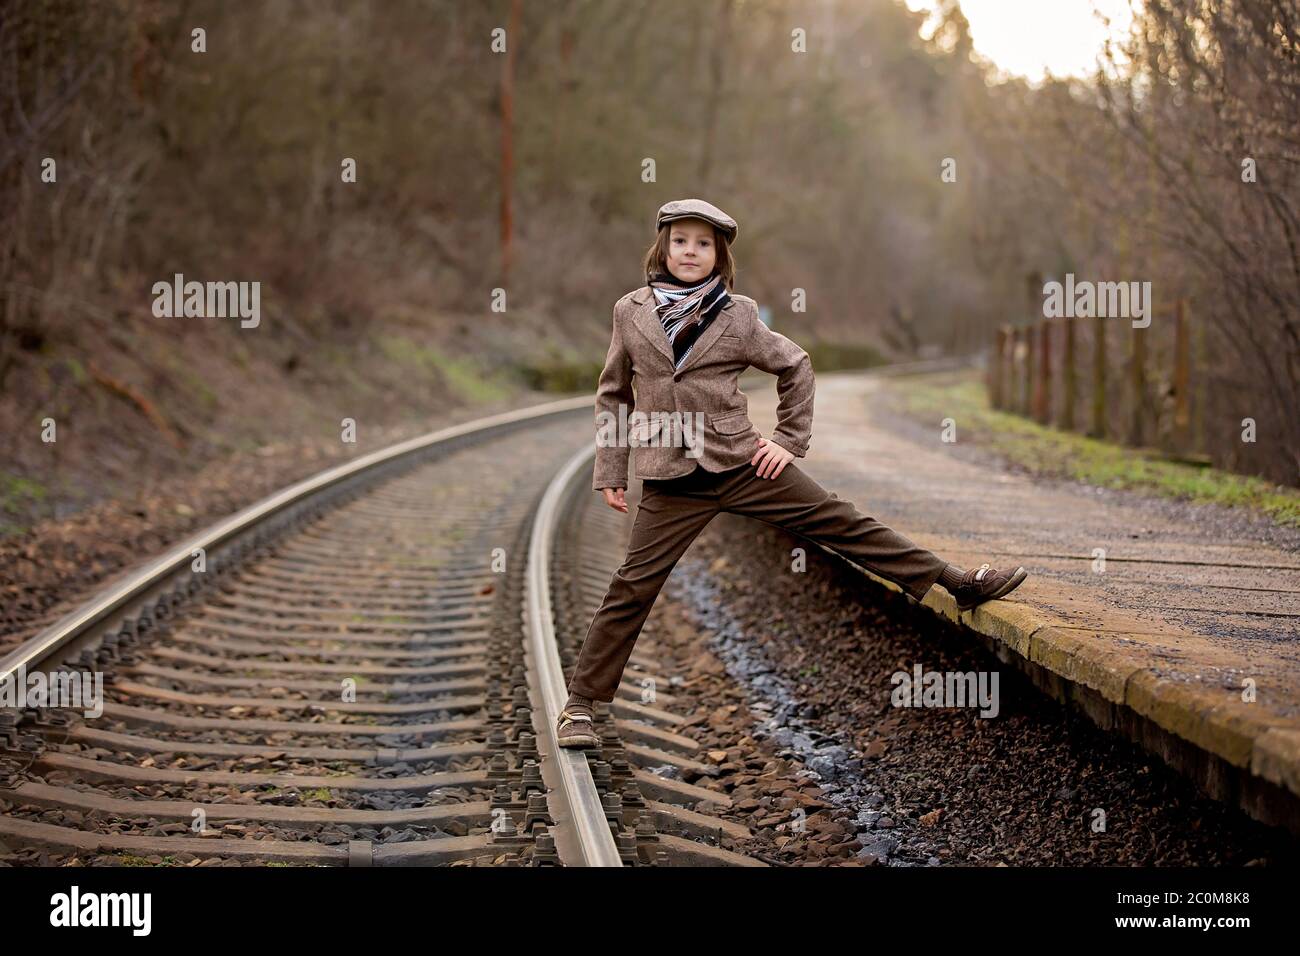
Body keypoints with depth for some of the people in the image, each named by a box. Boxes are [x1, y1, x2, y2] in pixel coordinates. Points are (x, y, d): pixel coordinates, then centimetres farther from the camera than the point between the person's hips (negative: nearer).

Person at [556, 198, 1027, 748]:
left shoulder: (737, 316, -1)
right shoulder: (630, 312, 1)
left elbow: (795, 366, 13)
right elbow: (612, 394, 9)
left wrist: (791, 438, 8)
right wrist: (610, 470, 6)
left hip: (742, 461, 0)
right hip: (671, 481, 0)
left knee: (839, 522, 0)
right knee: (633, 586, -1)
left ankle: (959, 583, 6)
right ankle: (580, 704, 9)